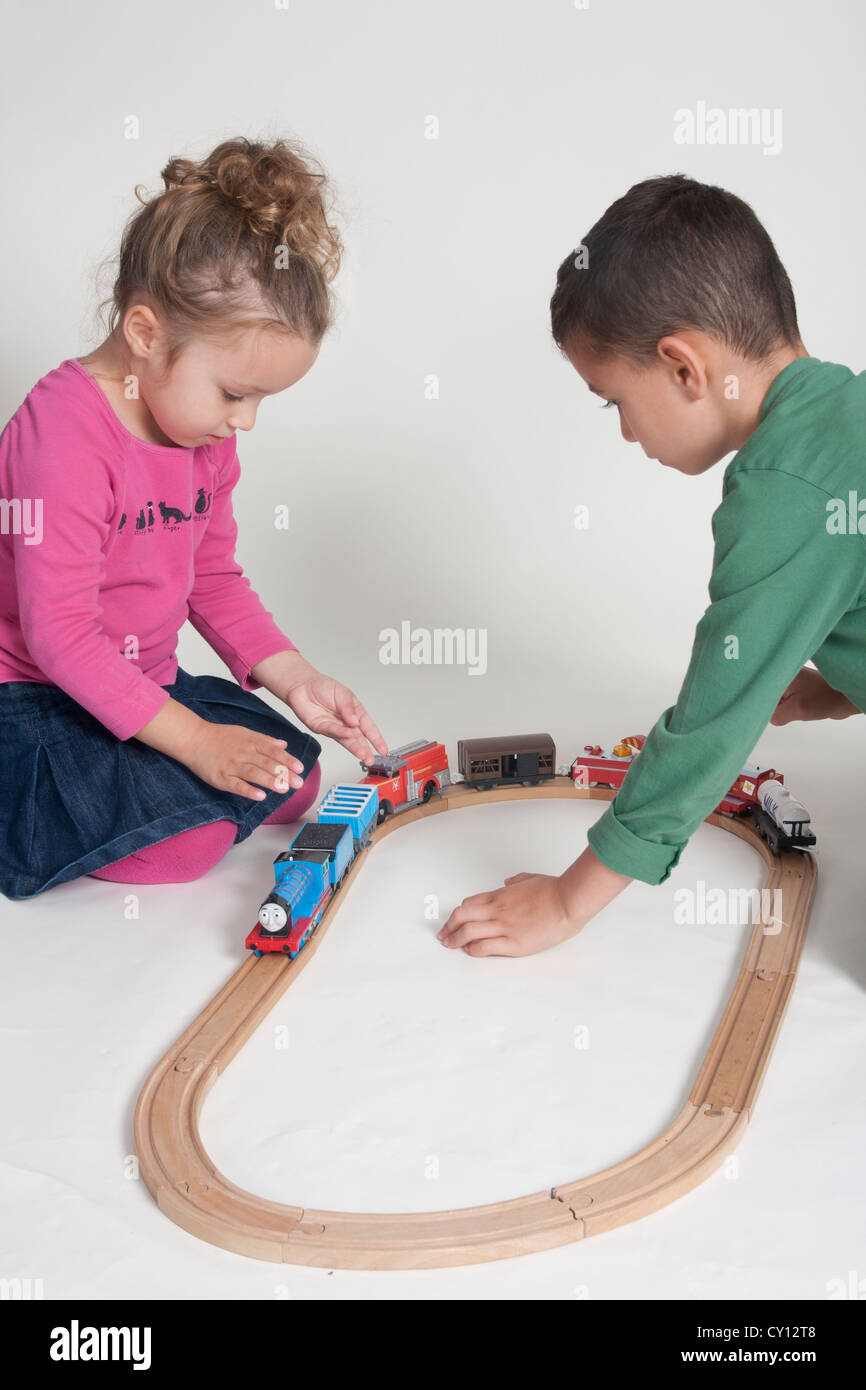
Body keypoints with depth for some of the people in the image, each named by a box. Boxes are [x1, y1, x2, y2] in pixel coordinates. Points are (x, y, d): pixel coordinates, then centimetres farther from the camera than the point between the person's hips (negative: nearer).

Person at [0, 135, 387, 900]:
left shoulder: (204, 433, 3)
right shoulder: (67, 434, -25)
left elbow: (214, 579, 11)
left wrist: (293, 677, -3)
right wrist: (191, 738, -26)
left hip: (142, 684, 9)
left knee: (292, 784, 6)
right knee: (184, 841, -24)